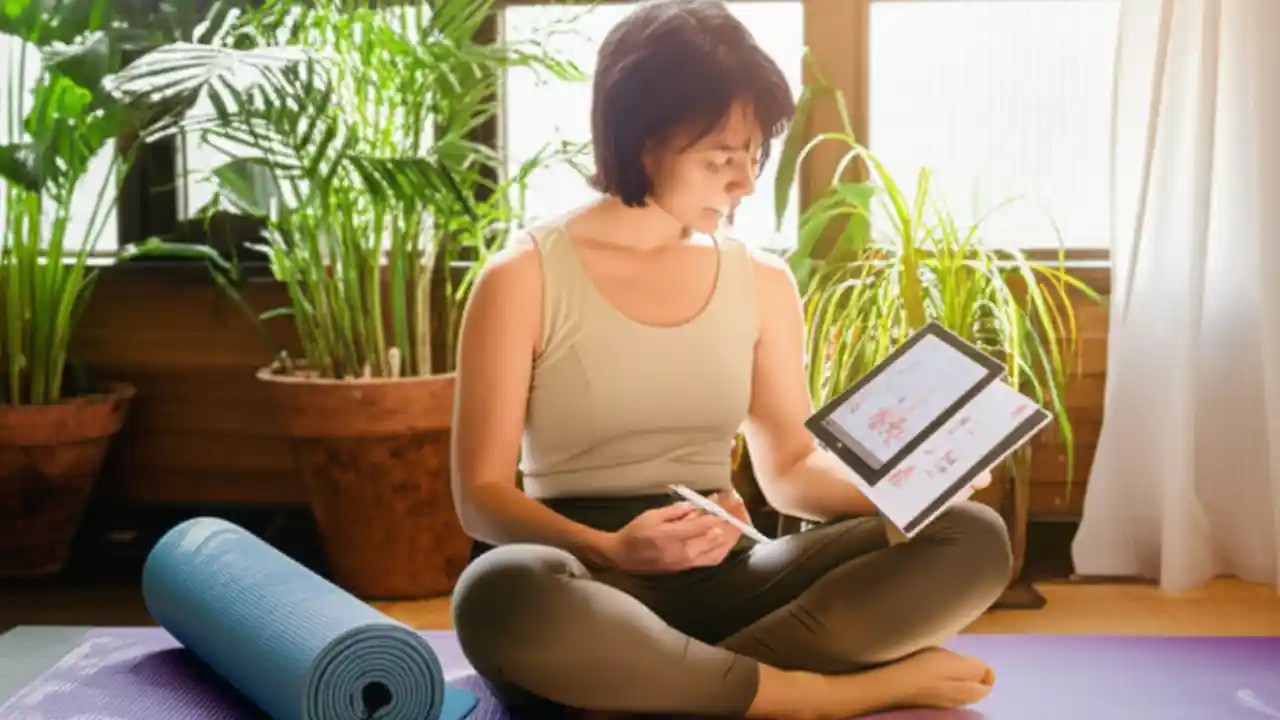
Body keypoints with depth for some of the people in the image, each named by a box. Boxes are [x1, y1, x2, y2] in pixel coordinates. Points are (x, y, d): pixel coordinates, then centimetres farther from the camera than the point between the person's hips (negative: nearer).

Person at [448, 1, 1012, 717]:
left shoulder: (762, 281, 9)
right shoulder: (523, 279, -5)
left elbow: (792, 465, 14)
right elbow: (483, 496, -6)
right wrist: (611, 551, -25)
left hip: (720, 578, 4)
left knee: (974, 539, -16)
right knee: (501, 596, -41)